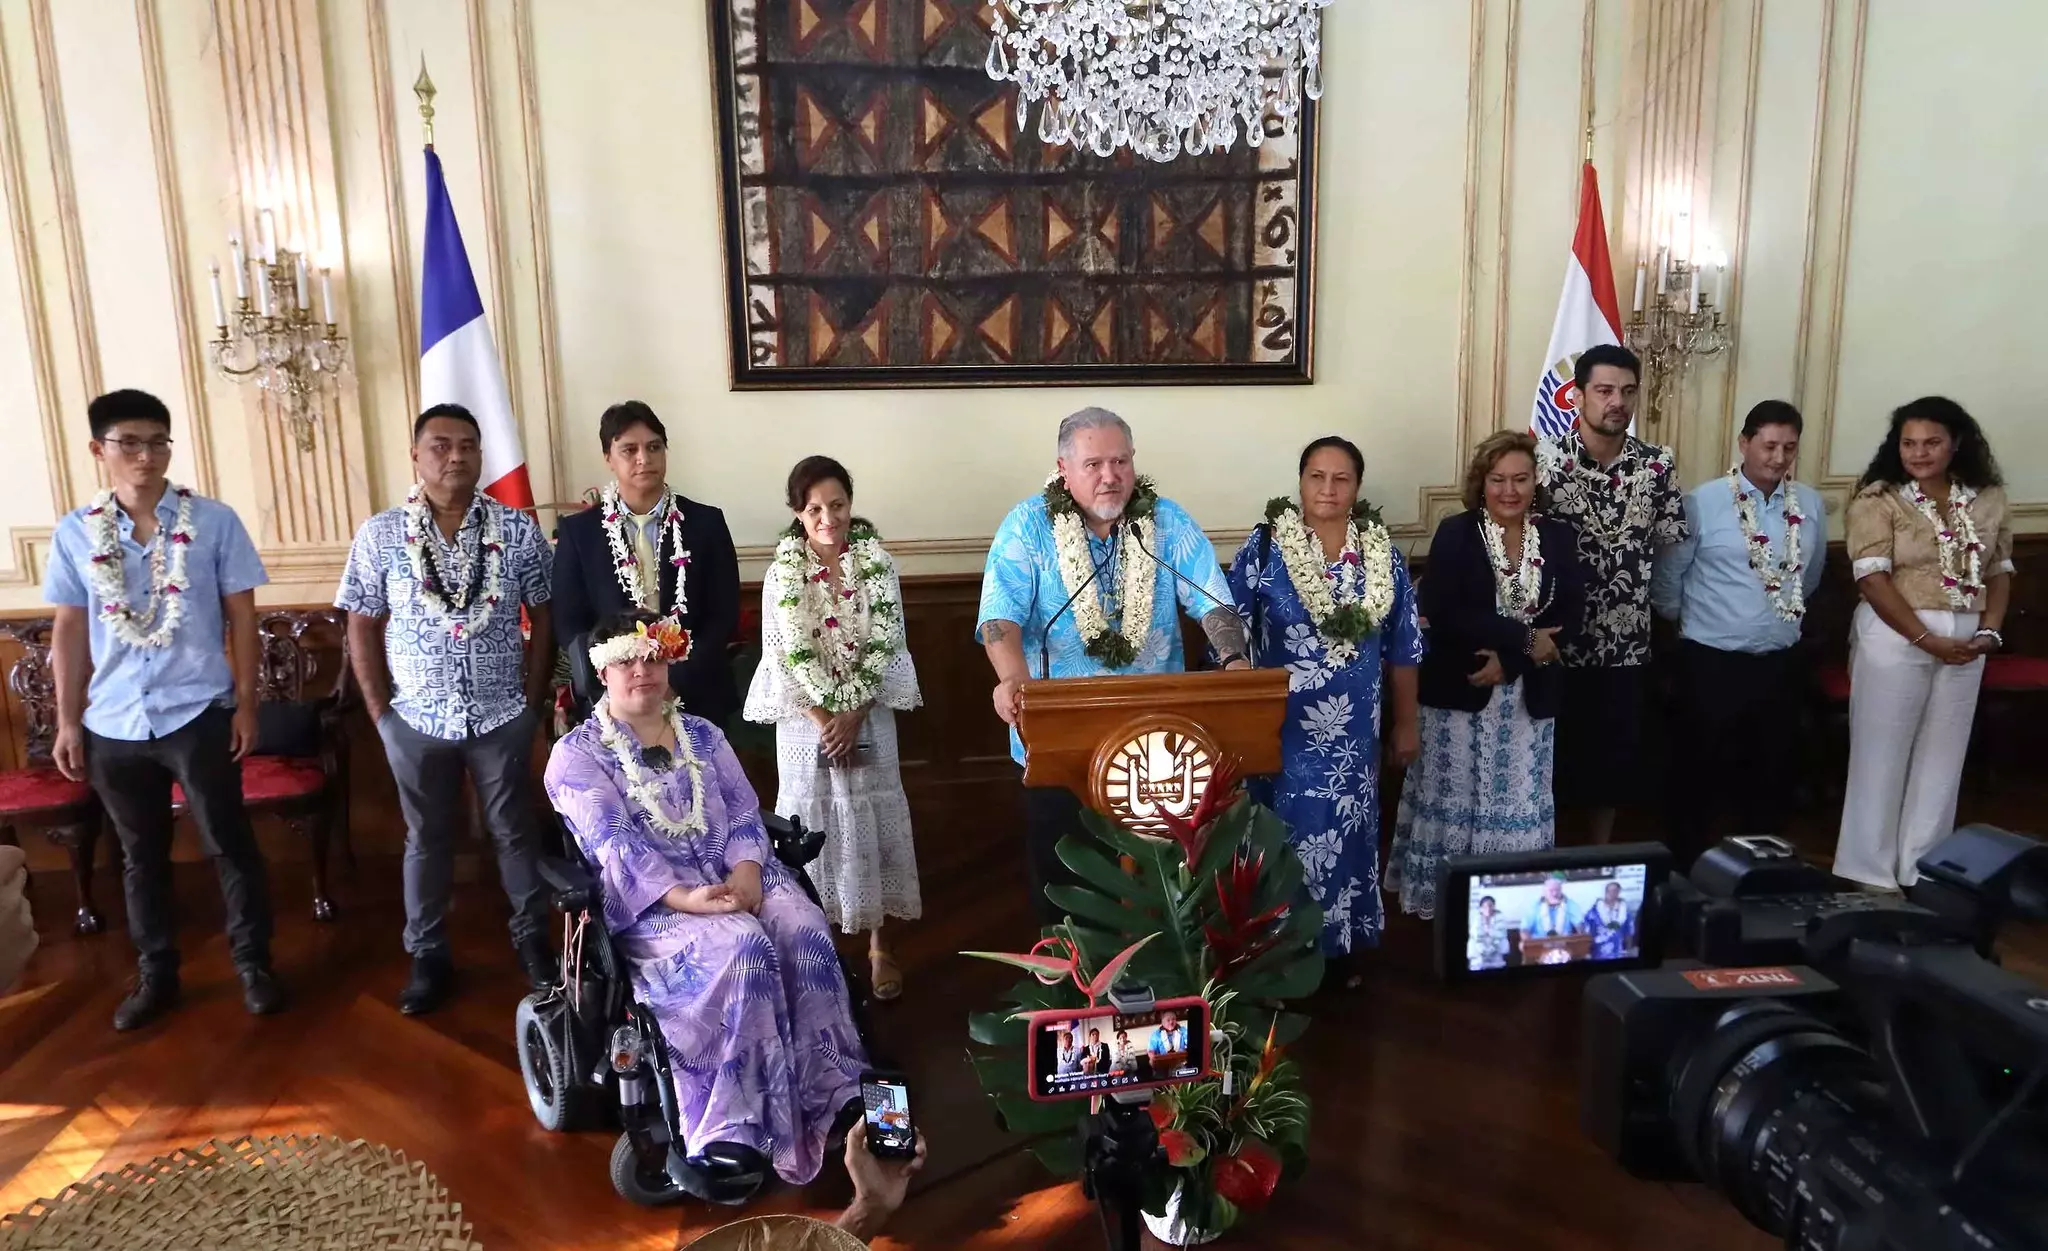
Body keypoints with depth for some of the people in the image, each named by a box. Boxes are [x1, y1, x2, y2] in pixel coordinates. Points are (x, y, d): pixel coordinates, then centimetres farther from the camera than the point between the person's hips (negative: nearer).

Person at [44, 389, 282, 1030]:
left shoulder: (214, 520, -5)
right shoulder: (74, 532, 2)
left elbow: (241, 615, -2)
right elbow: (70, 630, 7)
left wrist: (246, 702, -5)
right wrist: (67, 722, 5)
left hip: (199, 715, -2)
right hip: (113, 724, 3)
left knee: (229, 844, 5)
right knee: (141, 854, 15)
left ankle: (253, 963, 20)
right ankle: (155, 974, 30)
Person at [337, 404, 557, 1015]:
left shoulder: (518, 530, -5)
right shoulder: (379, 536, -4)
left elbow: (545, 619, -1)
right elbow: (362, 629, 1)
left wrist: (533, 699, -4)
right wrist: (380, 712, -2)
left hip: (502, 717, 0)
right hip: (417, 720, 1)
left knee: (515, 832, 11)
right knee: (427, 840, 14)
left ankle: (534, 941, 29)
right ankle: (428, 957, 29)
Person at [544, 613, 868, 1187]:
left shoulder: (702, 734, 19)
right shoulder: (577, 754, 4)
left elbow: (744, 812, 9)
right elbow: (614, 846, -10)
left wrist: (746, 872, -13)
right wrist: (683, 898, -25)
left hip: (739, 877, 4)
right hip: (651, 900, -4)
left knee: (806, 932, -26)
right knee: (741, 948, -33)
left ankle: (833, 1092, -19)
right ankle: (737, 1129, -27)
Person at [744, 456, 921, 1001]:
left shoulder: (876, 562, -3)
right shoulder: (783, 572, -4)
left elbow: (883, 644, -7)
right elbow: (790, 654, -9)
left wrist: (853, 715, -14)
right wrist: (827, 720, -14)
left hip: (868, 714, 1)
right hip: (807, 718, 0)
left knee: (871, 820, 4)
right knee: (811, 823, 4)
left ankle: (878, 946, 16)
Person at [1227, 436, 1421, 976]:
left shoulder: (1384, 555, 1)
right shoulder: (1264, 547, -9)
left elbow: (1403, 647, 8)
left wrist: (1406, 723, 11)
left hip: (1353, 731, 3)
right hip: (1280, 730, -3)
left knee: (1348, 834, 14)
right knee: (1287, 837, 6)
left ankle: (1343, 948, 35)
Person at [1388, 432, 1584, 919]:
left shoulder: (1557, 537, 5)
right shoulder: (1455, 533, -6)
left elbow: (1569, 618, -2)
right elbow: (1442, 615, -17)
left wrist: (1510, 658, -16)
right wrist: (1525, 637, -18)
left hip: (1528, 697, 3)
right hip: (1460, 695, -3)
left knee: (1520, 805, 9)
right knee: (1456, 802, 6)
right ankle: (1443, 900, 20)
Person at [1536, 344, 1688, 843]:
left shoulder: (1657, 465, -1)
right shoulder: (1544, 460, -10)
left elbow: (1672, 546, 6)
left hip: (1626, 645, 3)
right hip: (1556, 640, -3)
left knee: (1615, 753, 15)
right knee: (1548, 753, 8)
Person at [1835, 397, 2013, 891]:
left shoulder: (1988, 499, 8)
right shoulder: (1878, 499, -7)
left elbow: (2000, 571, 10)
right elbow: (1872, 578, -14)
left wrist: (1989, 631, -5)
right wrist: (1926, 639, -18)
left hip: (1965, 641, 5)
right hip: (1895, 636, -4)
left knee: (1942, 755, 11)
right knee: (1881, 753, 3)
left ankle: (1923, 867, 24)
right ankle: (1870, 870, 15)